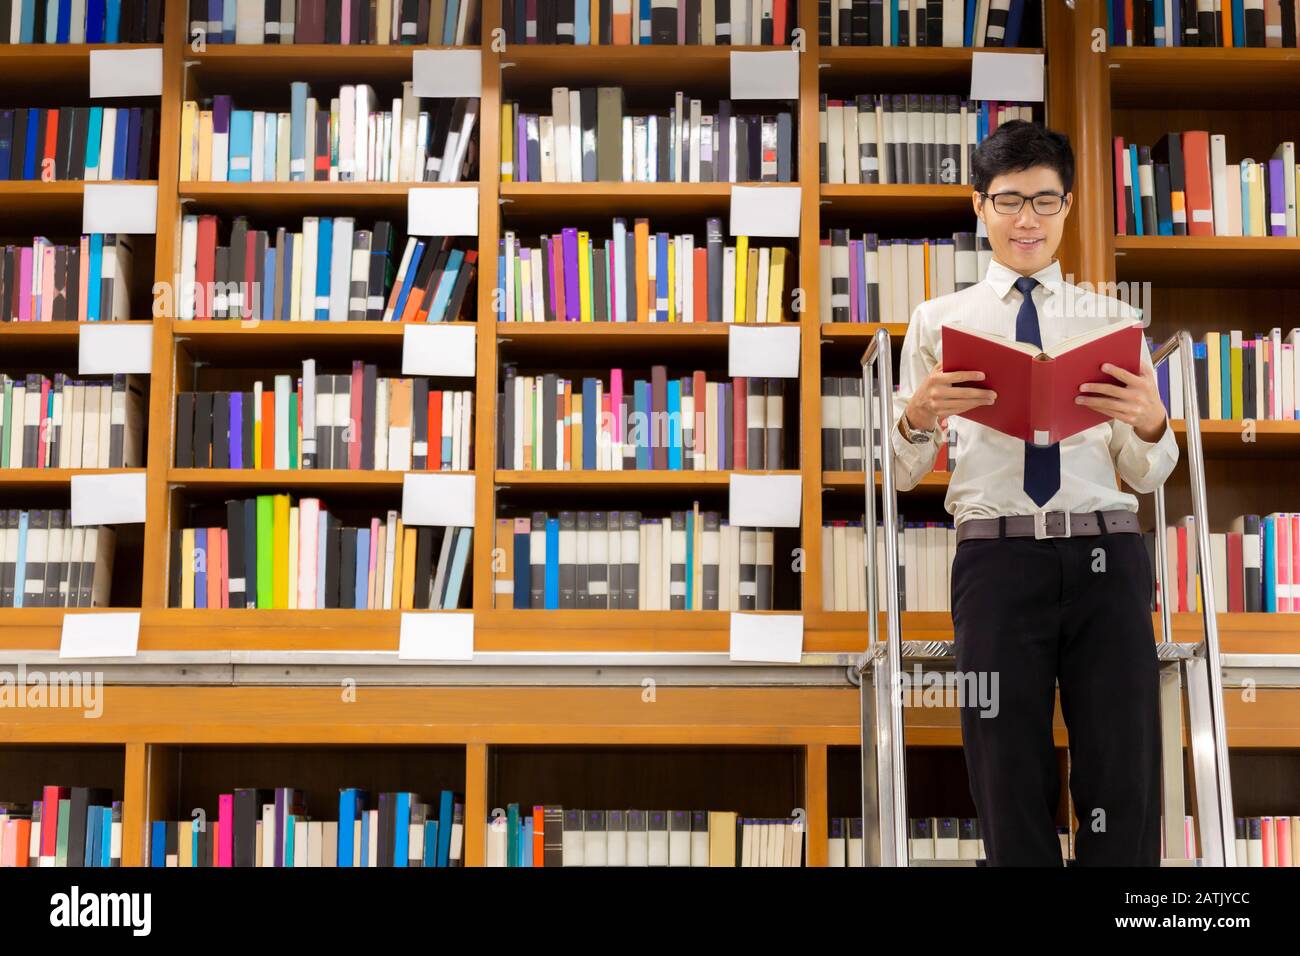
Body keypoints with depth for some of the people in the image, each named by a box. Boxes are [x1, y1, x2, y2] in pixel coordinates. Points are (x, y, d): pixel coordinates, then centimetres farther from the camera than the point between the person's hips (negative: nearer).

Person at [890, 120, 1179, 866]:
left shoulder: (1113, 319, 14)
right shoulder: (940, 321, 12)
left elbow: (1148, 476, 11)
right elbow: (905, 473, 10)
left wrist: (1151, 425, -13)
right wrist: (917, 419, -12)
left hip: (1106, 557, 1)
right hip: (998, 555, -1)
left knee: (1126, 779, 3)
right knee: (1012, 788, 6)